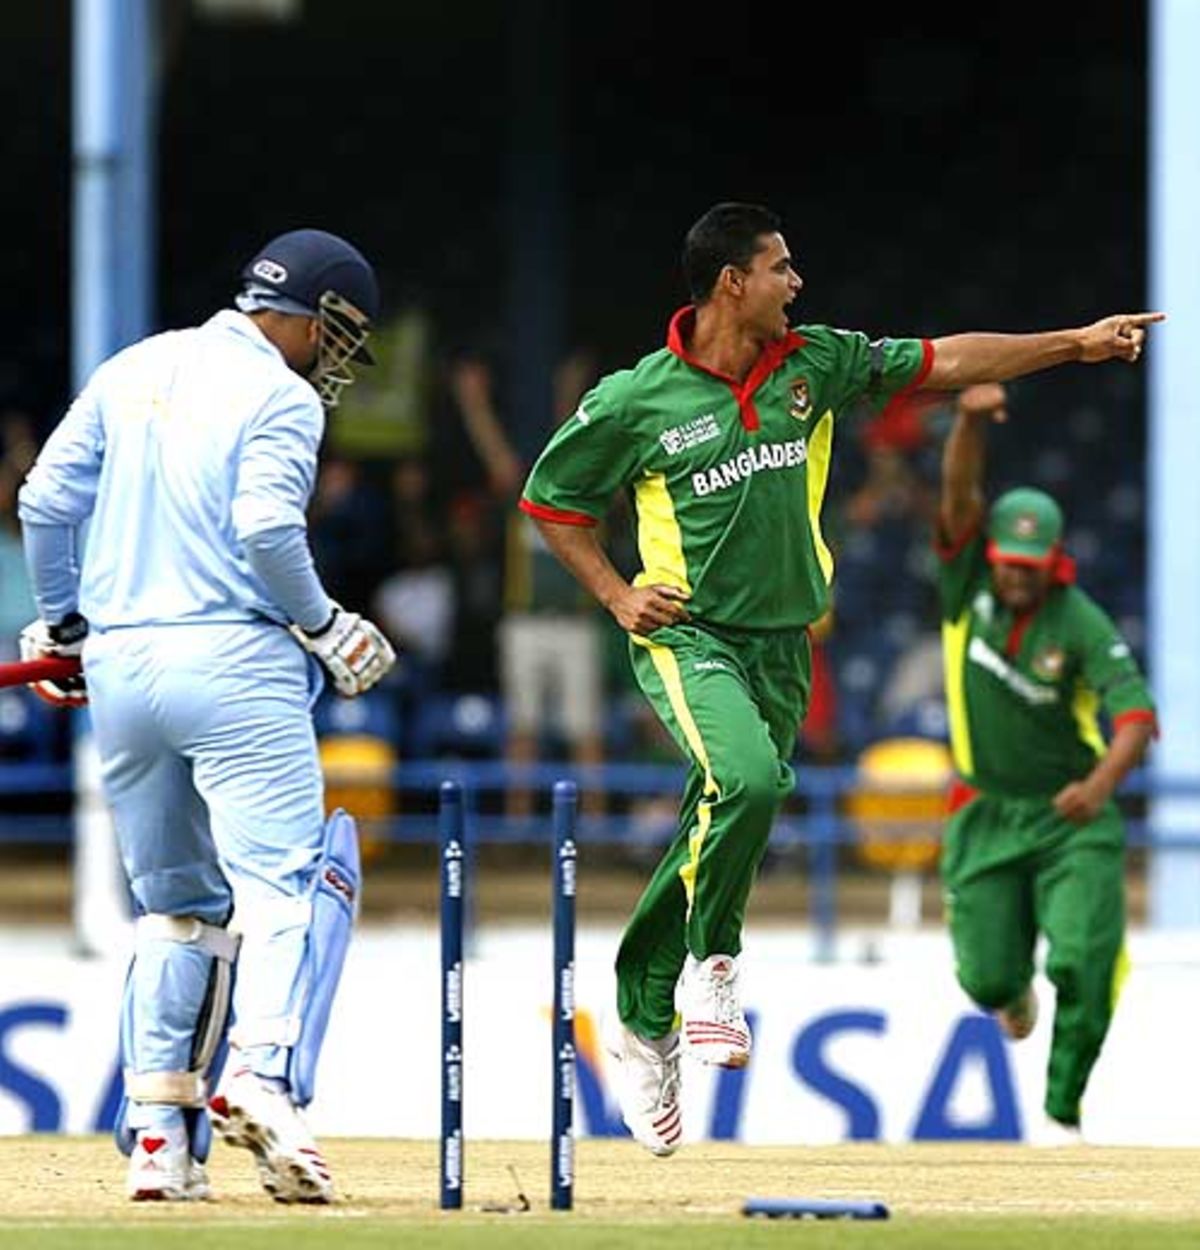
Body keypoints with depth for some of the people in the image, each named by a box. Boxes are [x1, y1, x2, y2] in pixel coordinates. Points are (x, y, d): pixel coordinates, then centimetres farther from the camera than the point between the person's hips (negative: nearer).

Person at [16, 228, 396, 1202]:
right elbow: (265, 524, -18)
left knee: (173, 902, 15)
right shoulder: (279, 397, -5)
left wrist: (63, 624, 23)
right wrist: (323, 625, -4)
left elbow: (45, 501, 12)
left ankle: (157, 1130, 10)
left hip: (118, 666, 6)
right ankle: (262, 1078, -31)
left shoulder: (130, 372, 14)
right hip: (232, 662, -6)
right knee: (284, 877, -9)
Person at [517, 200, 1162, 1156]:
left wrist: (1078, 343, 6)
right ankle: (713, 966, -13)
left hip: (780, 644, 5)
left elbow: (941, 361, 8)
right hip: (687, 636, -5)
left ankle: (646, 1027, 22)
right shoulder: (637, 400, -8)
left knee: (712, 841, 7)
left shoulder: (813, 363, 2)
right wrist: (616, 595, -5)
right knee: (748, 778, -31)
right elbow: (549, 497, 5)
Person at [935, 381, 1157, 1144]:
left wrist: (1102, 783, -46)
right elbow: (959, 494, -21)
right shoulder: (969, 584, -7)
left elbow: (1137, 714, -28)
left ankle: (1064, 1113, -4)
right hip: (986, 816, 3)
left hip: (1071, 821, -3)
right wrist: (971, 423, -40)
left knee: (1084, 965, -17)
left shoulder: (1082, 626, -17)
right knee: (987, 975, 2)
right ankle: (1015, 991, 41)